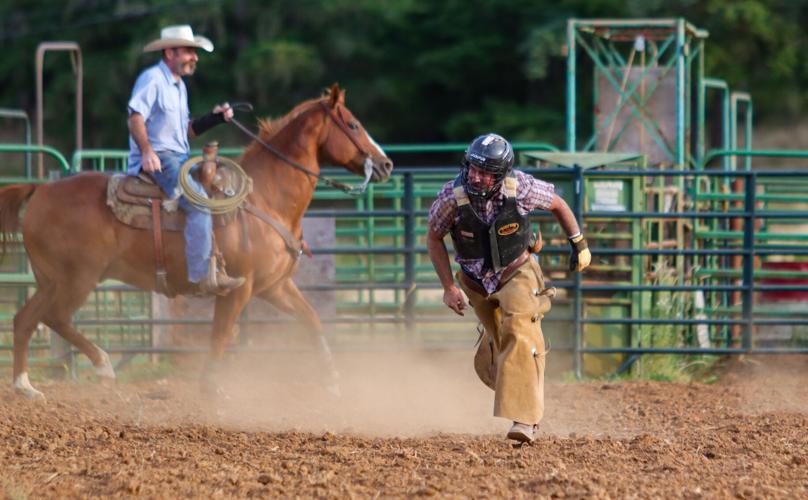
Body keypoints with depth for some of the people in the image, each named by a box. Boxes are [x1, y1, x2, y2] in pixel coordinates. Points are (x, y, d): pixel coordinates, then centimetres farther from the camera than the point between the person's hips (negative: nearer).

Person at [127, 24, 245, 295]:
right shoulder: (152, 79, -7)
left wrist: (214, 118, 7)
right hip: (157, 160, -10)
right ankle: (202, 276, -27)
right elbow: (135, 117, -18)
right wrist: (147, 151, -31)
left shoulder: (179, 86, 22)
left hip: (180, 158, 10)